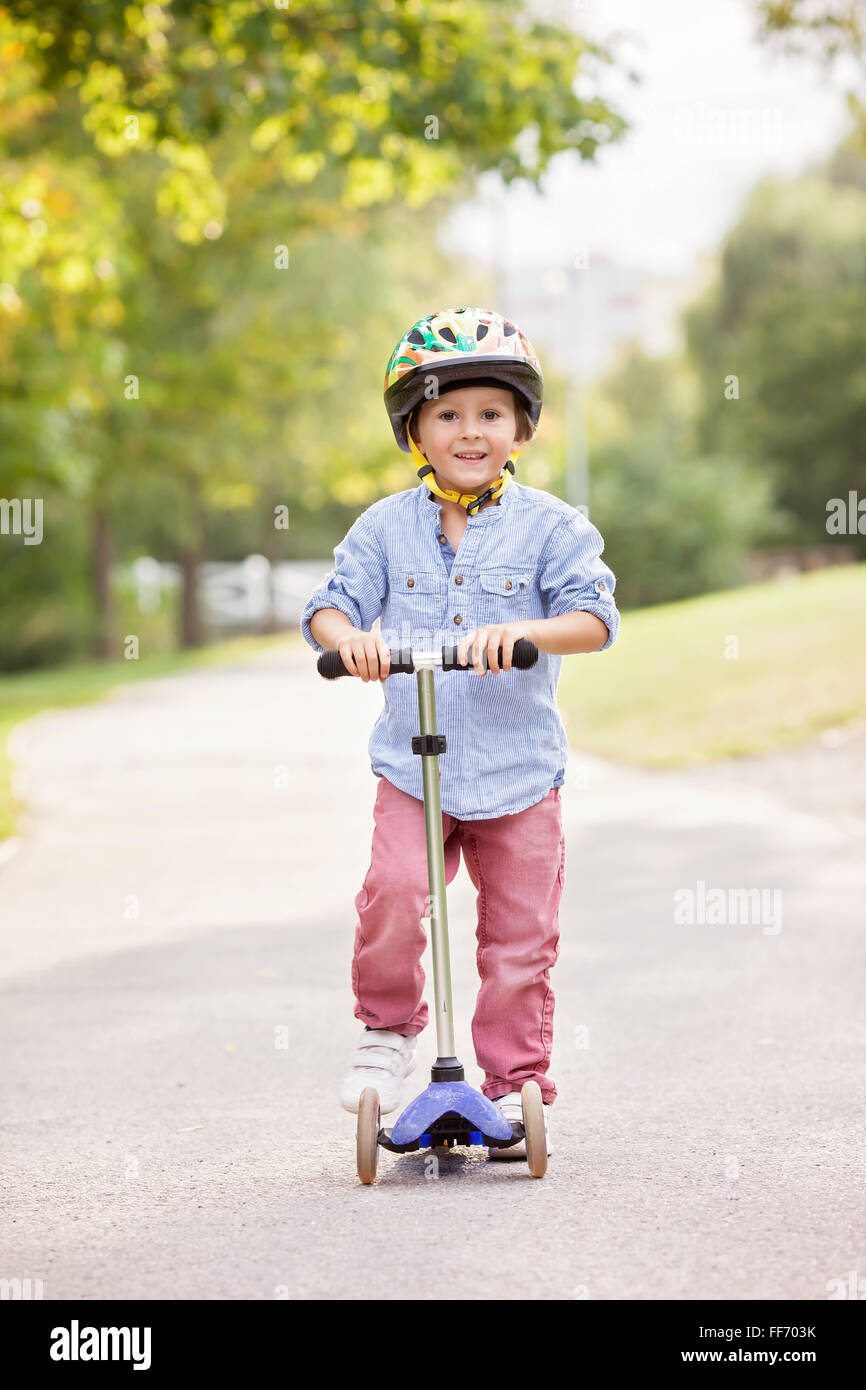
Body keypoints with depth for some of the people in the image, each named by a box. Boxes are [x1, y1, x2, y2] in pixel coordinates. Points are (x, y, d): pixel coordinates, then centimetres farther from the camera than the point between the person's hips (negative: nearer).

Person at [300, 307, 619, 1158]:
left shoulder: (549, 526, -2)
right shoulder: (386, 527, 4)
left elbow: (594, 616, -13)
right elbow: (329, 606, -1)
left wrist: (525, 630, -32)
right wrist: (347, 634, -25)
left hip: (518, 775, 0)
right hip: (411, 770, 1)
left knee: (519, 938, 3)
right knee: (392, 895, -21)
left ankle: (515, 1082, 19)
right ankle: (388, 1028, 4)